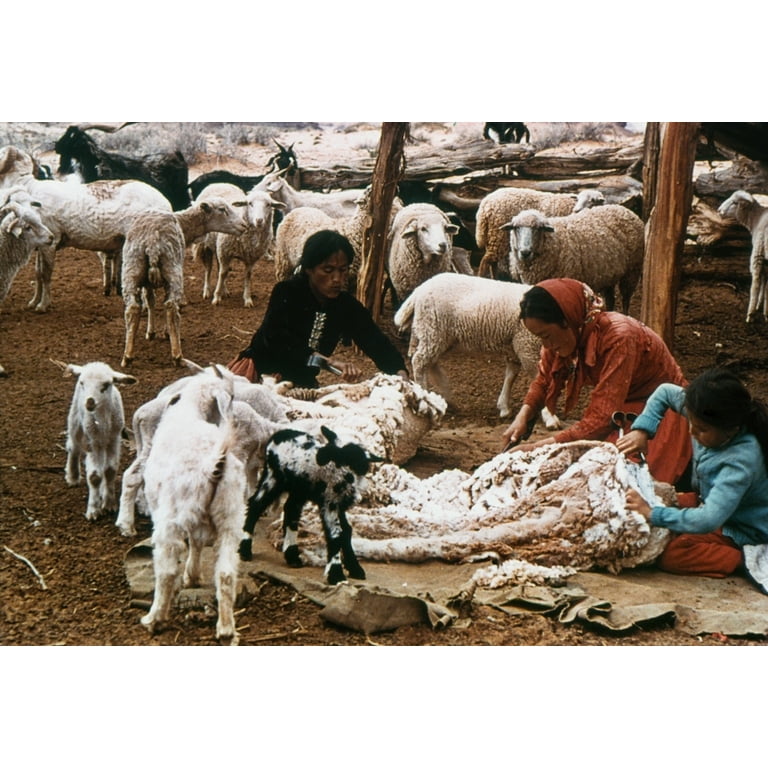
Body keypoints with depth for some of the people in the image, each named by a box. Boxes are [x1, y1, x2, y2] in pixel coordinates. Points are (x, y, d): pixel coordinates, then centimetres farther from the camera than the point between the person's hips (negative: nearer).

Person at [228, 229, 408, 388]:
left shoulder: (348, 307, -5)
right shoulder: (286, 293, -17)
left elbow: (378, 344, -13)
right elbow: (275, 339, -33)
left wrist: (400, 373, -36)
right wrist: (330, 360, -43)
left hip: (302, 383, 4)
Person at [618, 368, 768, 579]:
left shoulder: (742, 459, -36)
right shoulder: (710, 423, -14)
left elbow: (708, 520, -42)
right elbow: (665, 392, 3)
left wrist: (652, 514, -37)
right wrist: (641, 430, -10)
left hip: (740, 531, -9)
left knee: (669, 555, -25)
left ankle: (742, 559, -13)